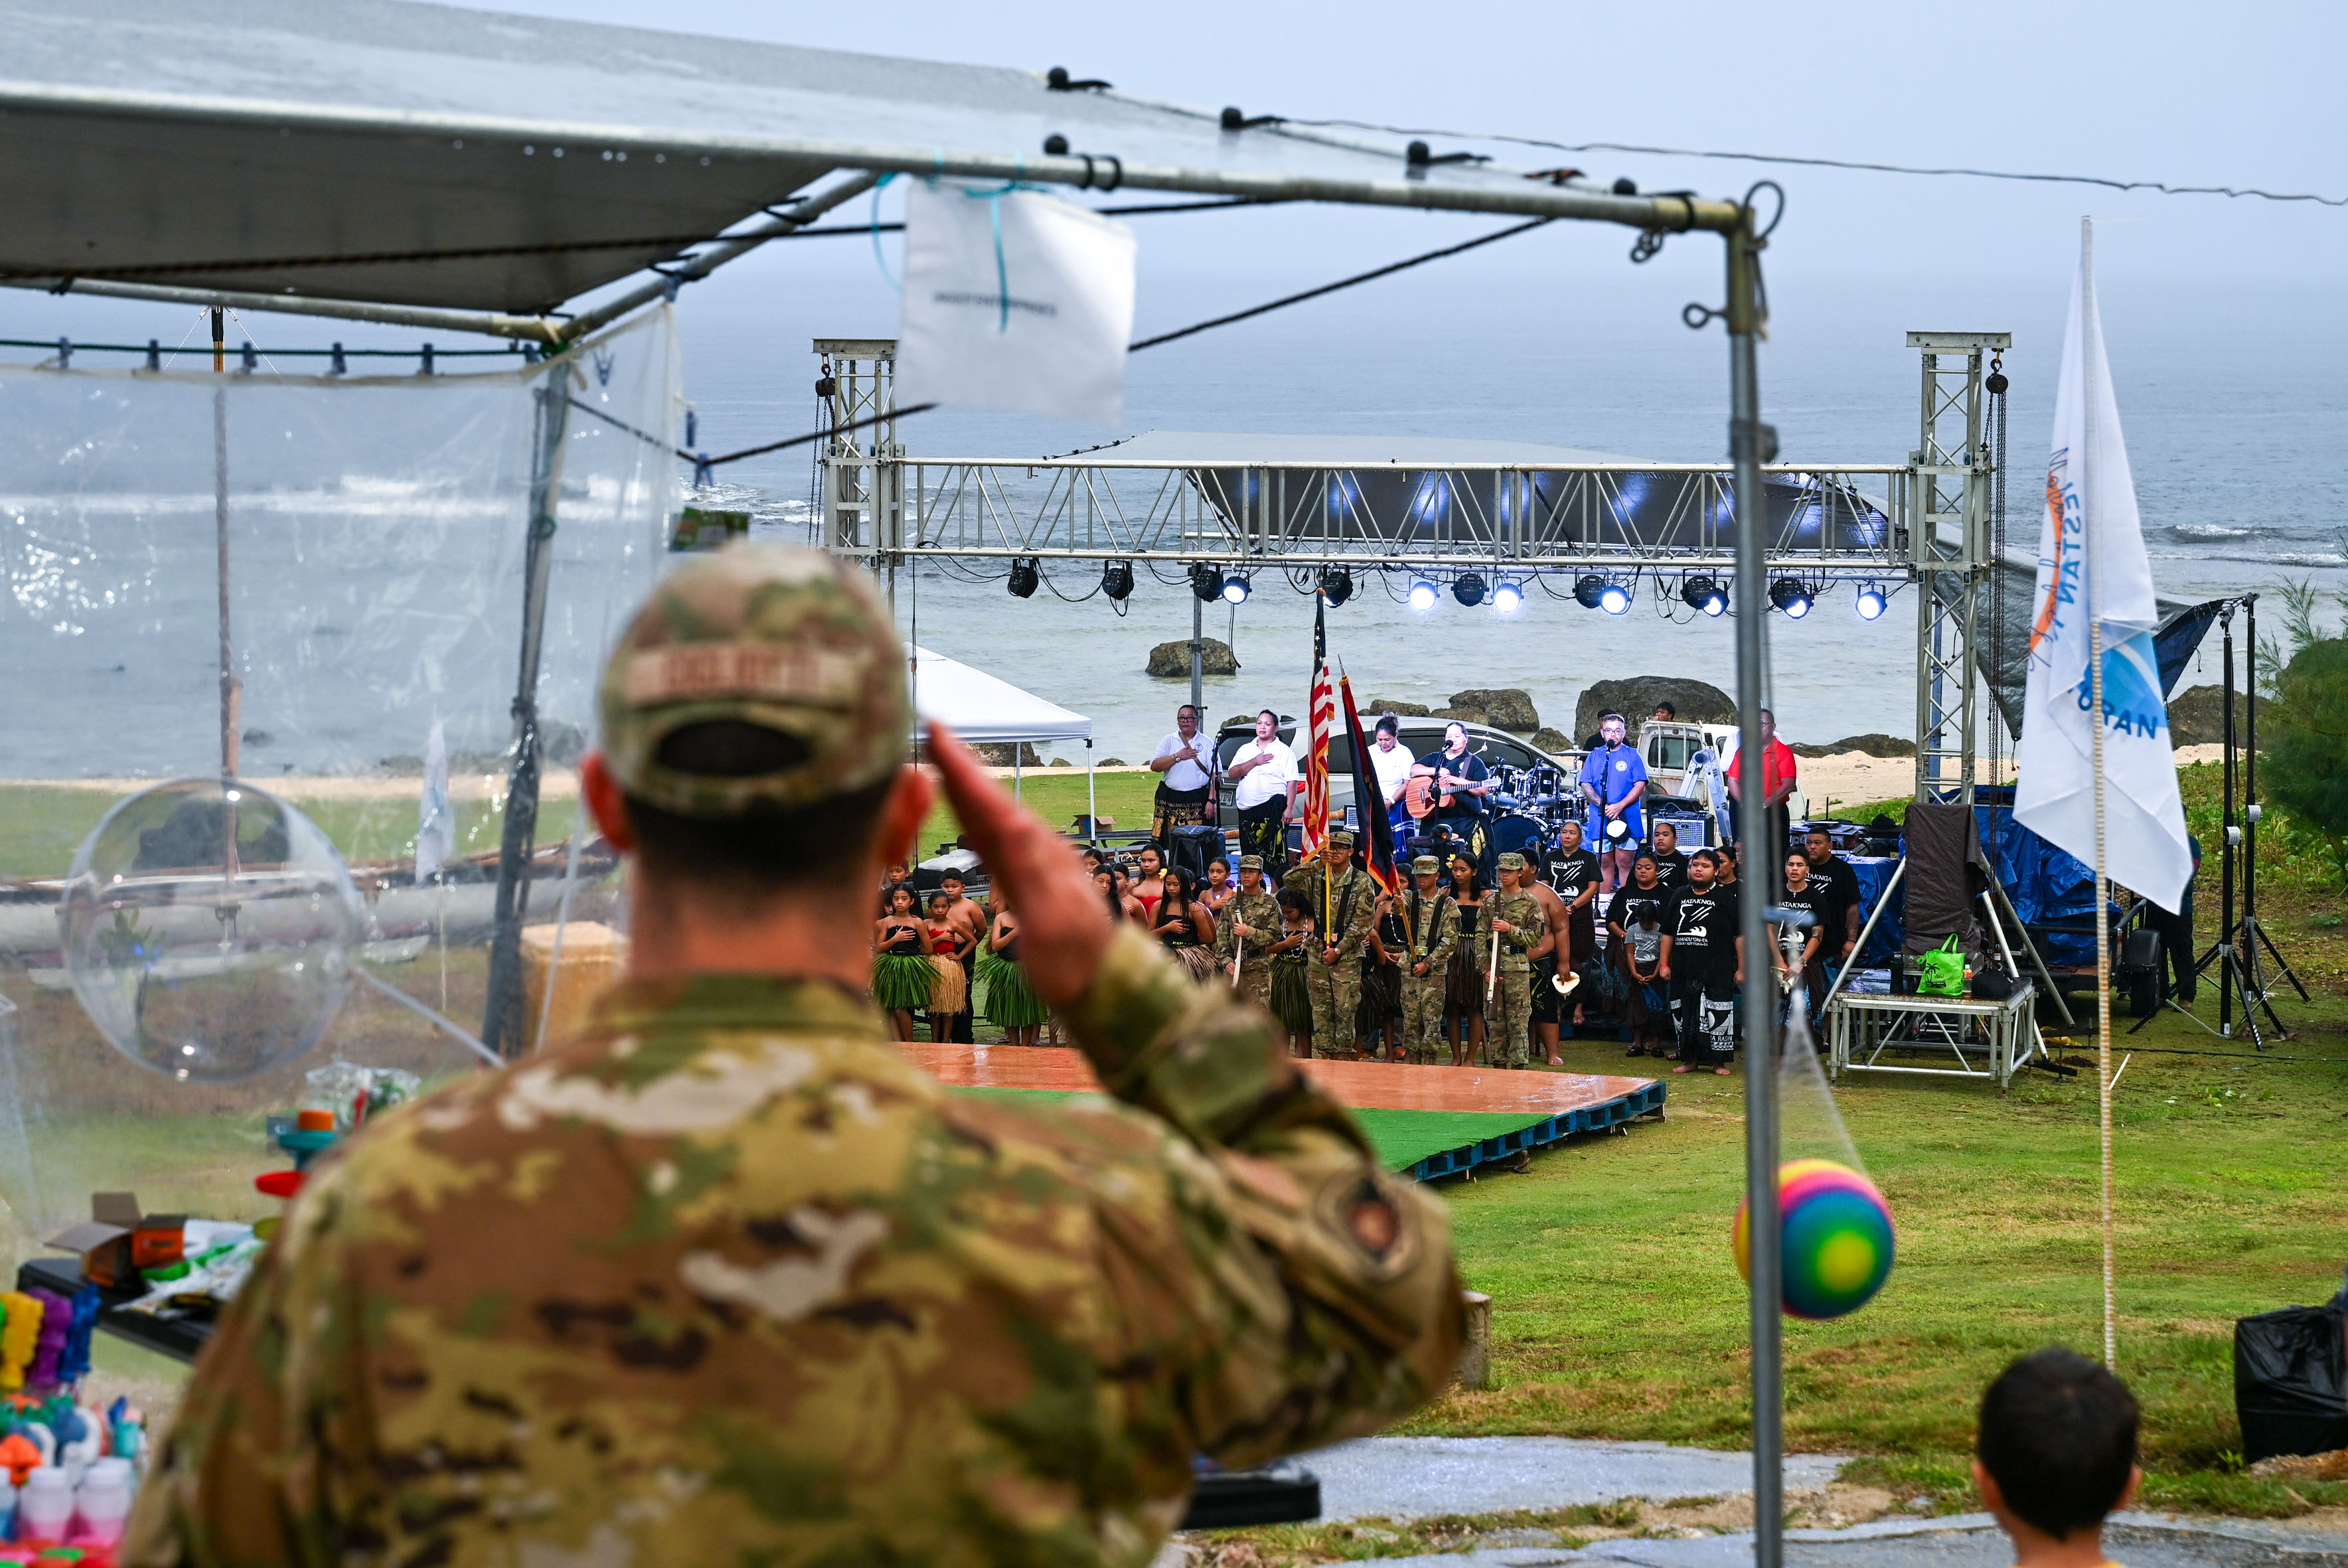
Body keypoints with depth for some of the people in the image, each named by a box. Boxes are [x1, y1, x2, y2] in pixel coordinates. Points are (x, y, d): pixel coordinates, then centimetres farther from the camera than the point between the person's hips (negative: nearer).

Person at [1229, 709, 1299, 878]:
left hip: (1273, 809, -5)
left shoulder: (1284, 751, 4)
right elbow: (1232, 773, 5)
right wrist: (1254, 762, -7)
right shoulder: (1246, 749, 17)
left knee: (1275, 851, -11)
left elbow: (1292, 782, -2)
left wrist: (1288, 808, -11)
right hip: (1247, 809, 5)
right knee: (1249, 855, 6)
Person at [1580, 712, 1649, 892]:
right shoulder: (1594, 757, 12)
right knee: (1605, 864, 5)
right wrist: (1605, 807, -11)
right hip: (1600, 821, 2)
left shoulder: (1632, 757, 6)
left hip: (1627, 821, -2)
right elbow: (1586, 786, 5)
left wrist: (1619, 806, -15)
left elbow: (1640, 786, -2)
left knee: (1625, 863, -4)